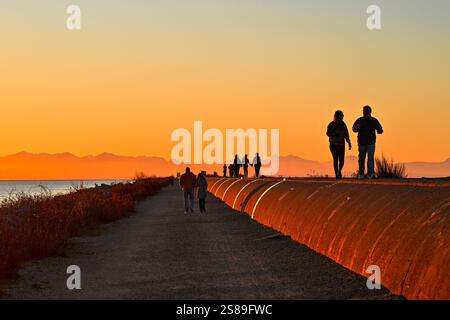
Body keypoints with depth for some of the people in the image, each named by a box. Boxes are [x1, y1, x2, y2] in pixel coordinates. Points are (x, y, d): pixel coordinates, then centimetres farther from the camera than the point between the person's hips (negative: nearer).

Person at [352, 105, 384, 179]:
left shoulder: (374, 120, 1)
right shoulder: (359, 120, -1)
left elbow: (380, 129, 9)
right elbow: (354, 129, 3)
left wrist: (379, 131, -15)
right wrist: (356, 127, -20)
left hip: (371, 143, -1)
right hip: (362, 142, 1)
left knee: (371, 158, -12)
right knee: (361, 158, 9)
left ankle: (371, 174, -18)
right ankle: (361, 174, 25)